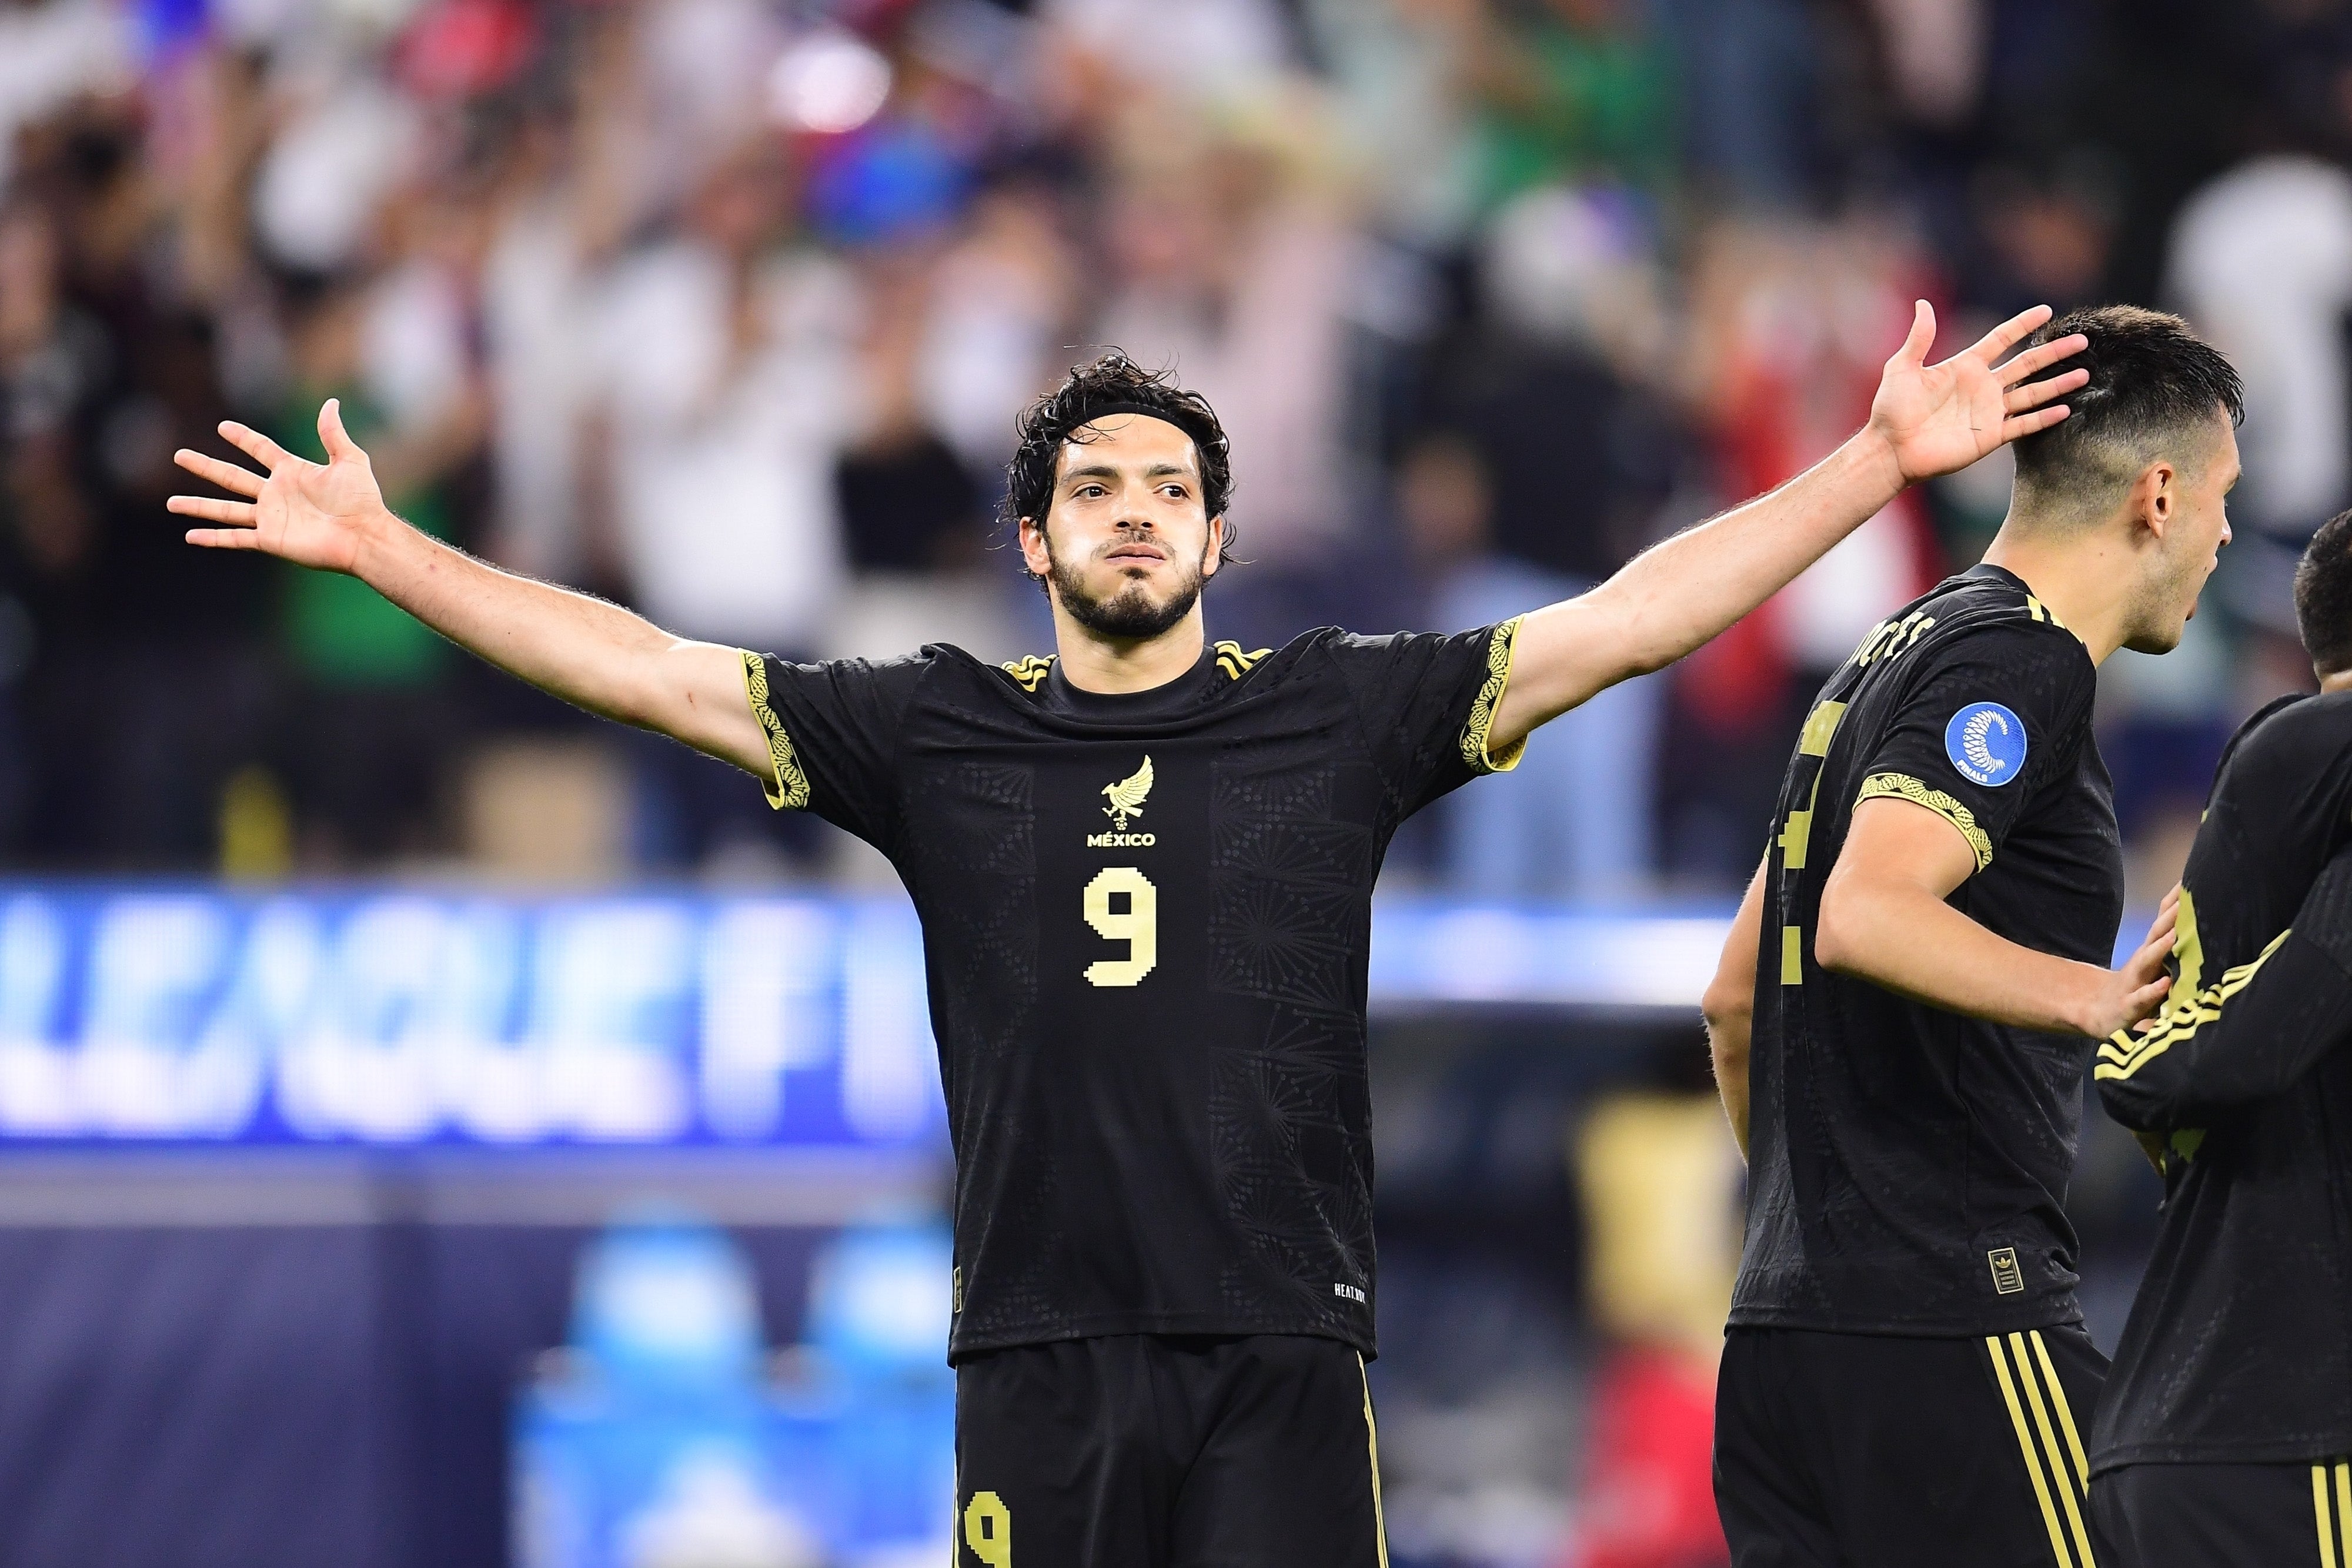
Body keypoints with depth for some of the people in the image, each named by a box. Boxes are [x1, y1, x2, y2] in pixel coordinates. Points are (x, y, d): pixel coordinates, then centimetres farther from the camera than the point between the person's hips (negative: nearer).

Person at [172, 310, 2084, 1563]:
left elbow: (1623, 621, 1)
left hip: (1280, 1339, -1)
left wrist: (1881, 461, -5)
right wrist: (379, 550, 3)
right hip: (1041, 1350, 1)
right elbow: (653, 671, 7)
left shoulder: (1341, 713, 5)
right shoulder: (939, 734, 8)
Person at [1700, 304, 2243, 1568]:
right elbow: (1868, 918, -25)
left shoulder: (1893, 657, 22)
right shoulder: (2018, 660, -9)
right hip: (1954, 1323, -10)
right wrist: (2100, 1000, -33)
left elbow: (1738, 997, 27)